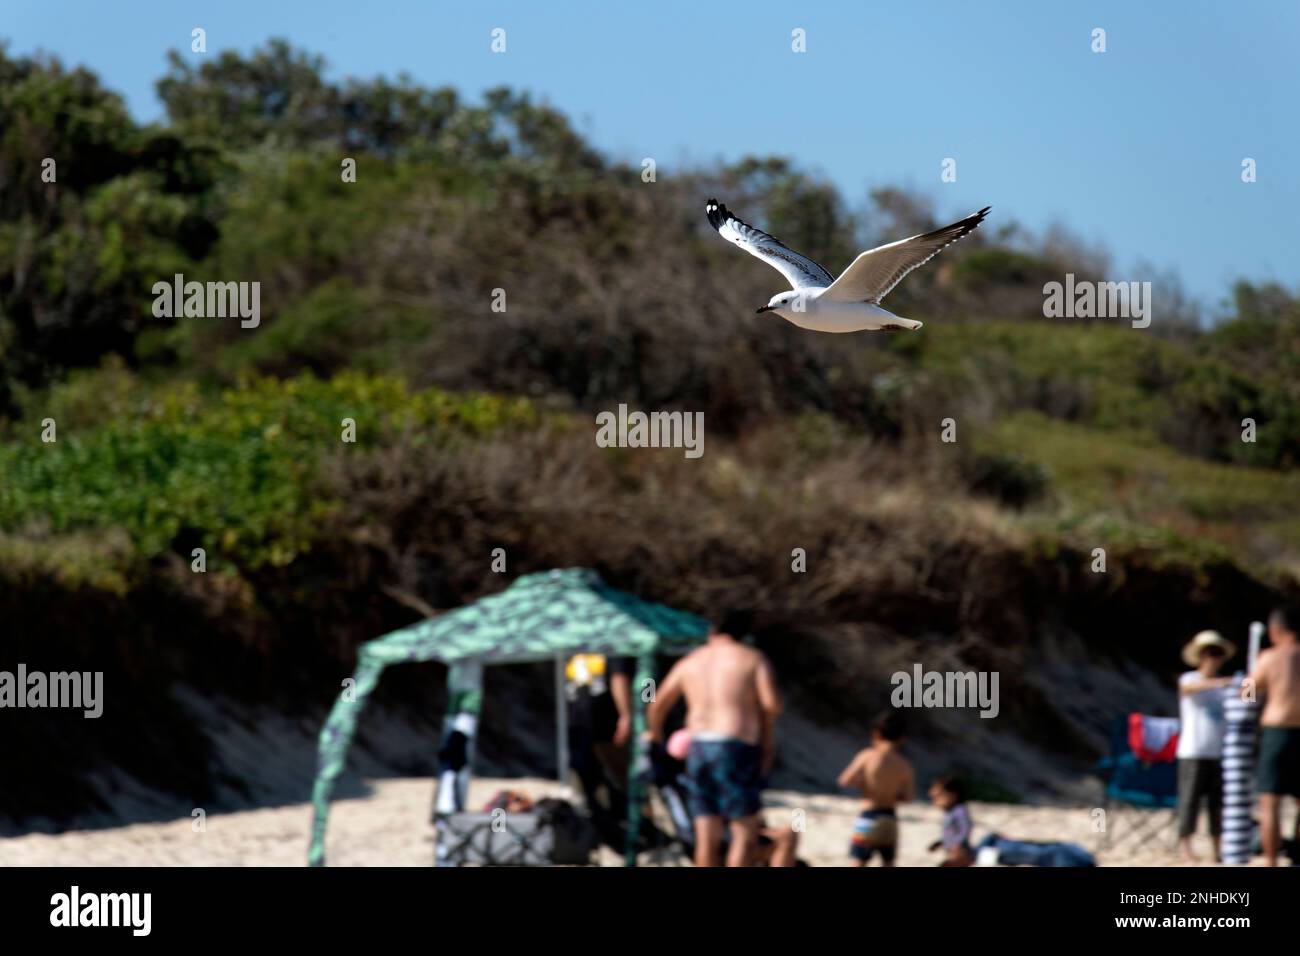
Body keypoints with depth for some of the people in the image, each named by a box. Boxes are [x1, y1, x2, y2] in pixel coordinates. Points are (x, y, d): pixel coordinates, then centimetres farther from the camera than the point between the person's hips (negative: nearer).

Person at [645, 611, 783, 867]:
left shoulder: (689, 662, 16)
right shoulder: (754, 659, 2)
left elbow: (657, 704, 23)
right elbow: (772, 703, -12)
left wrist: (654, 733, 42)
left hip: (698, 749, 5)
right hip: (736, 747, -5)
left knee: (707, 837, 7)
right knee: (745, 832, -1)